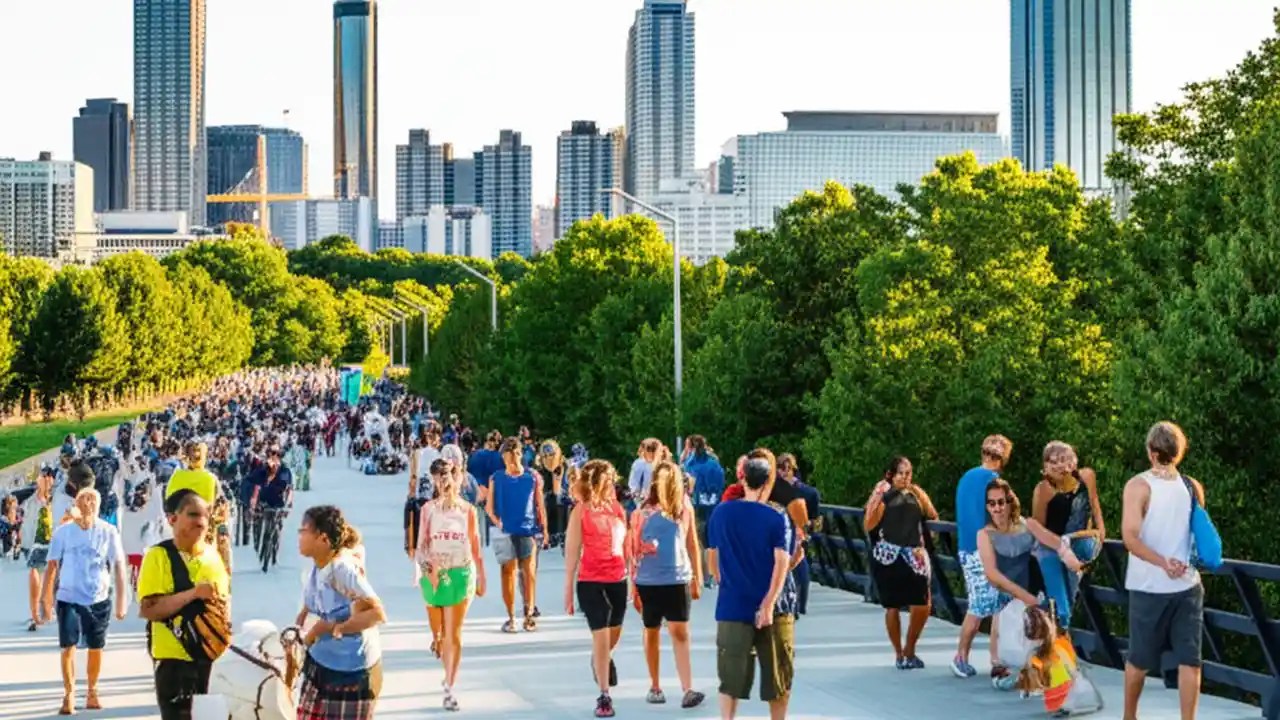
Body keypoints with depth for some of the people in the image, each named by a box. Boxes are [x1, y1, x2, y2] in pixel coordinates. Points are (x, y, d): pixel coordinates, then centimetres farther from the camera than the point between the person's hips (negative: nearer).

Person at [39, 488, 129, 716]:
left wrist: (122, 599, -4)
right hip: (69, 598, -1)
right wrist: (46, 598, 0)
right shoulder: (63, 532, -5)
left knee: (96, 648, 11)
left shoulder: (109, 532, -6)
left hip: (99, 599, 1)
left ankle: (92, 691, 29)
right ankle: (69, 694, 8)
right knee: (68, 647, -5)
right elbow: (52, 565, 1)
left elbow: (118, 566, -1)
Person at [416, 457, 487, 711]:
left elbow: (475, 547, 7)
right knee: (441, 631, 11)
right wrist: (428, 567, -18)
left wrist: (481, 578, 8)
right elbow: (422, 544, -1)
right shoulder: (429, 509, 1)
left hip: (460, 573, -1)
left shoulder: (468, 510, 2)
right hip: (434, 574, 1)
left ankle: (449, 688, -8)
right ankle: (449, 676, 30)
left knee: (453, 633, -7)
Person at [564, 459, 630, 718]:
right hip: (591, 582, -5)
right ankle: (604, 696, 1)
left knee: (614, 633, 19)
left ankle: (602, 661, 51)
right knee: (601, 637, -7)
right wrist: (568, 587, -7)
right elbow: (572, 550, -7)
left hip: (618, 580, 5)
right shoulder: (581, 511, -9)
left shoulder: (617, 508, 6)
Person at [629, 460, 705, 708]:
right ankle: (655, 686, 24)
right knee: (652, 632, 12)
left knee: (680, 633, -8)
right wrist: (633, 586, 0)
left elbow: (692, 545, 7)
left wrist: (697, 579, 8)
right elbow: (634, 550, 1)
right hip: (648, 581, 0)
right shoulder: (643, 512, -3)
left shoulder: (685, 509, 1)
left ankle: (688, 690, -14)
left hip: (678, 579, 0)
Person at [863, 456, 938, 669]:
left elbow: (932, 515, 2)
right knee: (893, 606, 1)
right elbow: (868, 526, -7)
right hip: (889, 557, -3)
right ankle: (899, 655, 14)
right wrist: (878, 502, -17)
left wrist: (919, 494, -4)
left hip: (914, 556, 3)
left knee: (922, 606, -3)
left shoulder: (916, 494, 13)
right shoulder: (883, 494, 2)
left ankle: (909, 650, 15)